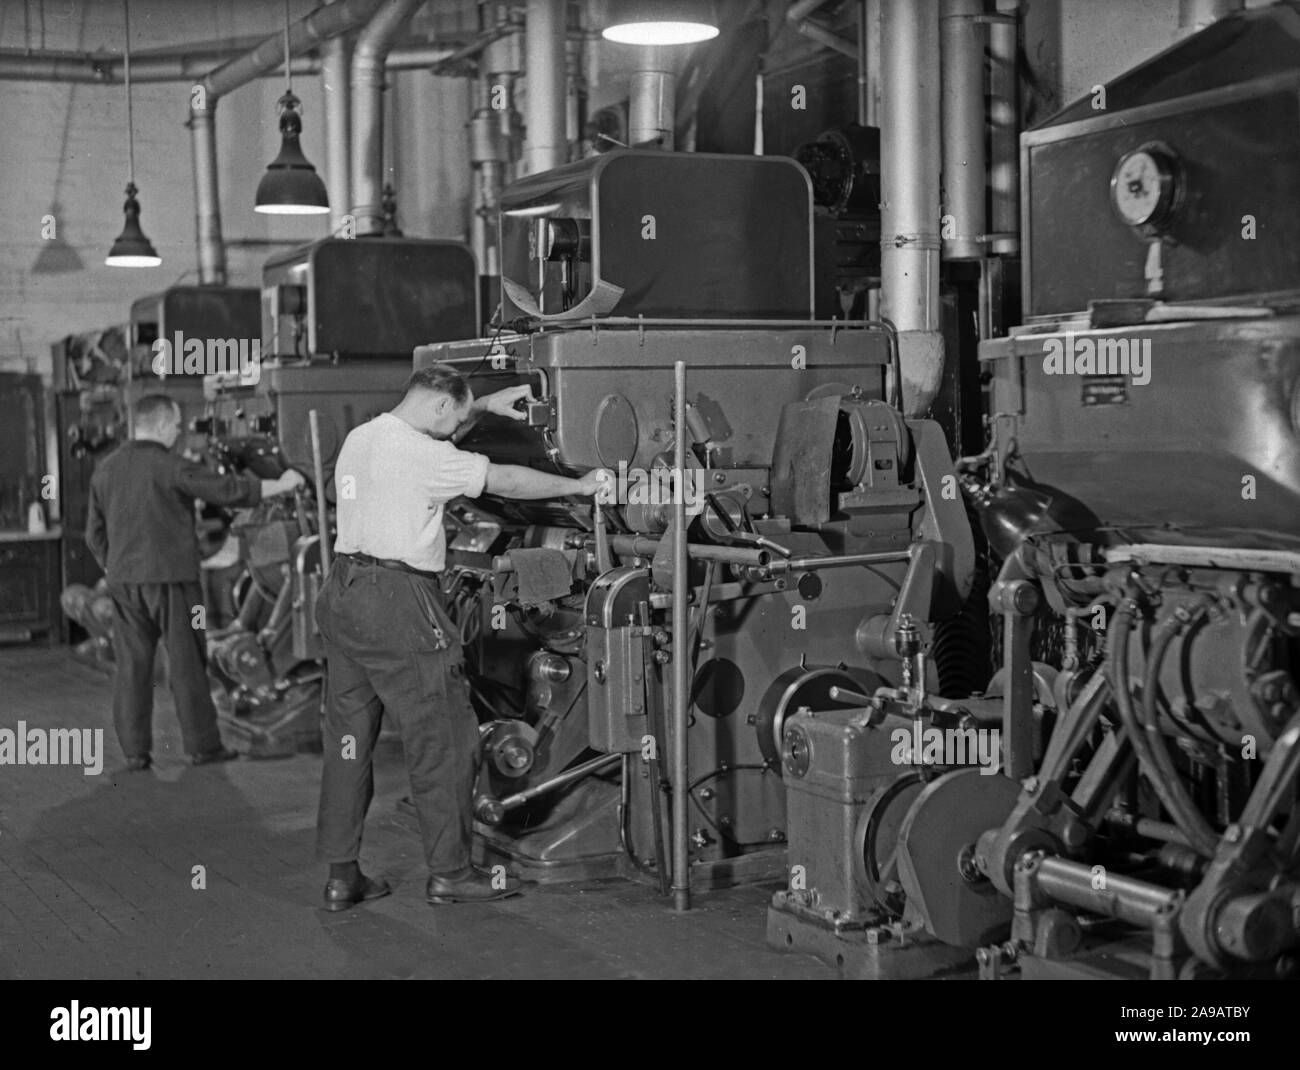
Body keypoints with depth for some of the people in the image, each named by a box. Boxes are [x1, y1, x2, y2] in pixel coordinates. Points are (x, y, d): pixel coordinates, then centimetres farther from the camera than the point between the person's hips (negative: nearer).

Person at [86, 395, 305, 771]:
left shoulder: (105, 470, 9)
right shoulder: (170, 466, -11)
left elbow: (95, 533, 13)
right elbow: (226, 489, -13)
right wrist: (280, 485, -4)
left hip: (123, 581, 6)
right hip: (171, 577, -5)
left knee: (132, 665, 7)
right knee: (187, 662, 4)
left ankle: (135, 751, 8)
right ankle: (202, 744, 9)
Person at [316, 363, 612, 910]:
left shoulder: (362, 437, 14)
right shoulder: (420, 455, -13)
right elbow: (504, 481, -9)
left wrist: (484, 406, 30)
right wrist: (578, 485, 1)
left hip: (343, 592, 9)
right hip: (395, 601, -9)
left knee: (349, 736, 12)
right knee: (442, 737, 1)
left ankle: (341, 875, 16)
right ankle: (449, 873, 7)